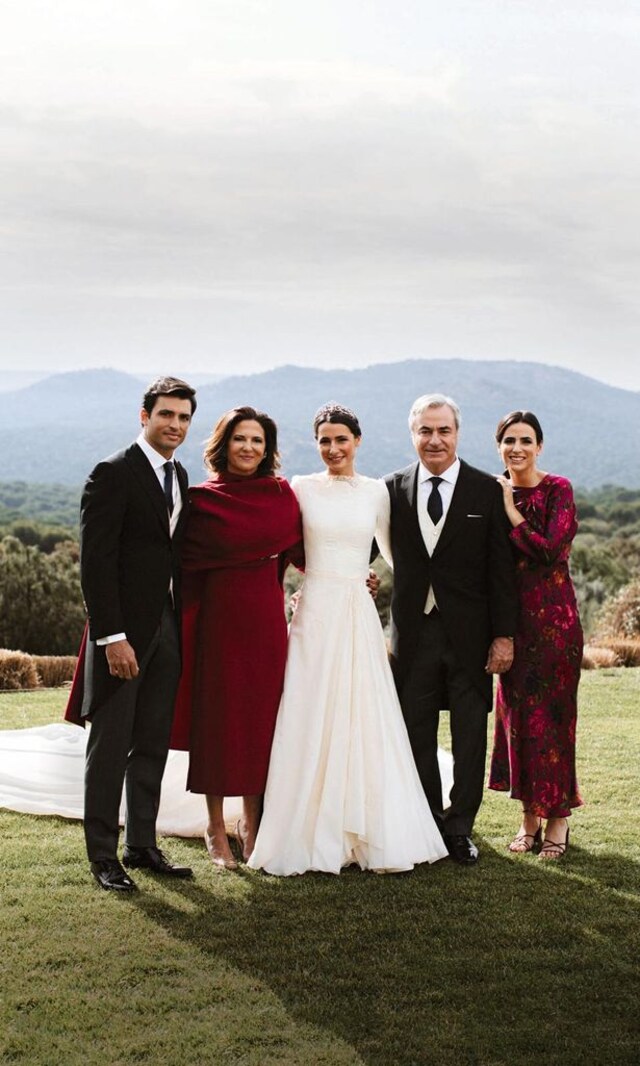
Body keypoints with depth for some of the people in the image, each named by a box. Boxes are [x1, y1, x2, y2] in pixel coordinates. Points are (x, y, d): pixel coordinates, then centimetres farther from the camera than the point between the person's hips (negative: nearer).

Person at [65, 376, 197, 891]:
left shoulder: (179, 476, 12)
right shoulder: (114, 473, -11)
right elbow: (96, 560, -16)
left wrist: (183, 624, 9)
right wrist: (112, 636, -20)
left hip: (168, 630, 7)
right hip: (124, 630, -7)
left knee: (153, 746, 12)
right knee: (110, 747, 2)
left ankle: (142, 844, 22)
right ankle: (103, 854, 12)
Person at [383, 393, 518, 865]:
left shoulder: (486, 490, -2)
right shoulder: (394, 488, 3)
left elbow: (501, 568, -3)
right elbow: (394, 555, 3)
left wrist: (504, 634, -7)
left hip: (468, 632, -1)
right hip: (414, 631, 2)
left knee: (470, 735, 7)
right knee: (416, 734, 9)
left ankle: (460, 827, 19)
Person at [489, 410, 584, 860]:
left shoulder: (557, 489, -6)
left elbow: (550, 550, -17)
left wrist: (511, 513, -13)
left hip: (553, 616, -5)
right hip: (511, 616, 5)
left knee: (551, 714, -1)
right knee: (517, 712, 7)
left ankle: (558, 818, 10)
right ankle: (530, 815, 17)